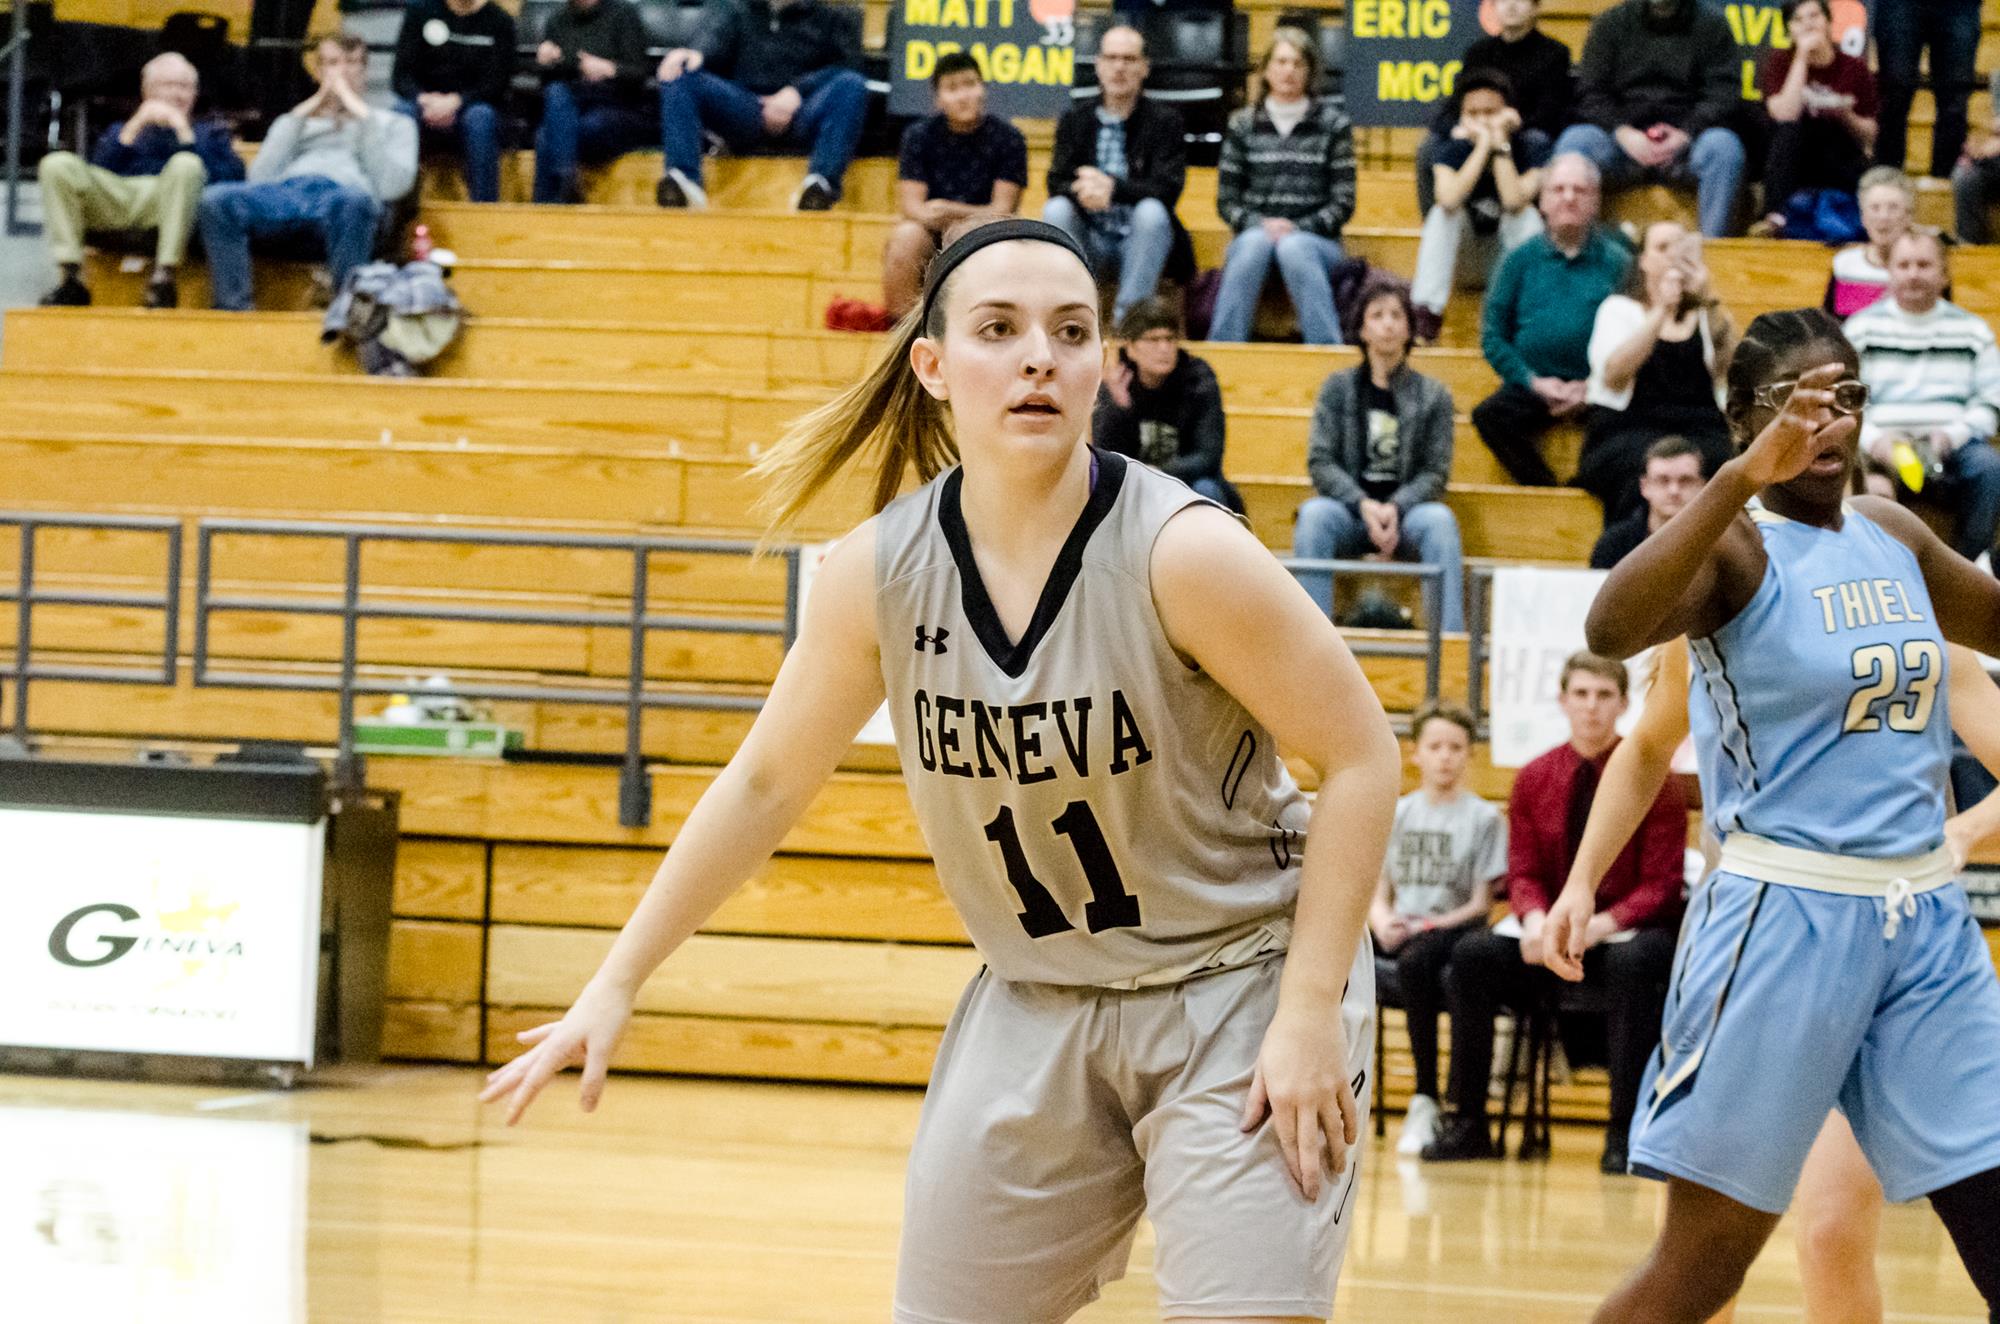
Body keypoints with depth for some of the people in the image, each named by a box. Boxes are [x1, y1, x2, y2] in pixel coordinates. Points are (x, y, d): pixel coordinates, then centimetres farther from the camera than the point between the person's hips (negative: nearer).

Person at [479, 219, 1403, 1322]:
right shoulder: (879, 571, -10)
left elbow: (1361, 758, -14)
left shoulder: (1183, 552, -22)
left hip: (1236, 980, -4)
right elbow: (766, 784, 5)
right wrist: (614, 985, 6)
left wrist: (1308, 1014, -17)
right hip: (1035, 1001, 4)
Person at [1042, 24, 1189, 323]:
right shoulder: (1074, 120, 9)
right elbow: (1056, 183, -2)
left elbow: (1167, 189, -12)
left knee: (1151, 211, -32)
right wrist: (1082, 191, -27)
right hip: (1090, 241, 2)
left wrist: (1114, 189, -31)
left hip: (1138, 241, -2)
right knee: (1055, 209, -25)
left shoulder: (1166, 121, 0)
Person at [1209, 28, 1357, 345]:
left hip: (1313, 239, -1)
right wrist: (1259, 225, -12)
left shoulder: (1334, 123, 8)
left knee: (1293, 248, -36)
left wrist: (1299, 229, -13)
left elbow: (1343, 203, 3)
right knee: (1255, 242, -35)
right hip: (1255, 234, 1)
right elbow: (1226, 200, 9)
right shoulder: (1243, 125, 11)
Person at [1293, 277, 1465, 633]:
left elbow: (1436, 471, 2)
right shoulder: (1338, 388, 8)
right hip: (1349, 510, 0)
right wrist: (1364, 505, -18)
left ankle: (1451, 633, -35)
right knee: (1313, 513, -32)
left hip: (1405, 510, 0)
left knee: (1440, 520, -32)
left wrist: (1395, 508, -18)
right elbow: (1320, 462, 0)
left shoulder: (1433, 394, 7)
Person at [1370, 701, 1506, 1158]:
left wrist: (1428, 926, -15)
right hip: (1399, 931, 4)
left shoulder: (1484, 819, 4)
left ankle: (1425, 1101, -35)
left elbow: (1480, 905, -1)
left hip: (1452, 928, -4)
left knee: (1414, 961, -39)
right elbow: (1379, 892, 15)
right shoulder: (1397, 814, 17)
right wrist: (1383, 920, -8)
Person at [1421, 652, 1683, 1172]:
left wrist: (1603, 924, -26)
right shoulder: (1535, 779, 6)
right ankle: (1467, 1124, -14)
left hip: (1625, 931, -4)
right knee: (1471, 955, -21)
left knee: (1634, 964, -38)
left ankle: (1622, 1131, -31)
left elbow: (1660, 886, -7)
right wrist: (1535, 919, -18)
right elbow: (1523, 872, 6)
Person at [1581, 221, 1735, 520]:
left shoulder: (1706, 314, 20)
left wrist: (1710, 300, -10)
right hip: (1628, 427, -2)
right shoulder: (1620, 309, 15)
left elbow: (1735, 360, -1)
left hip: (1700, 429, 2)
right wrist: (1662, 310, -9)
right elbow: (1613, 374, -5)